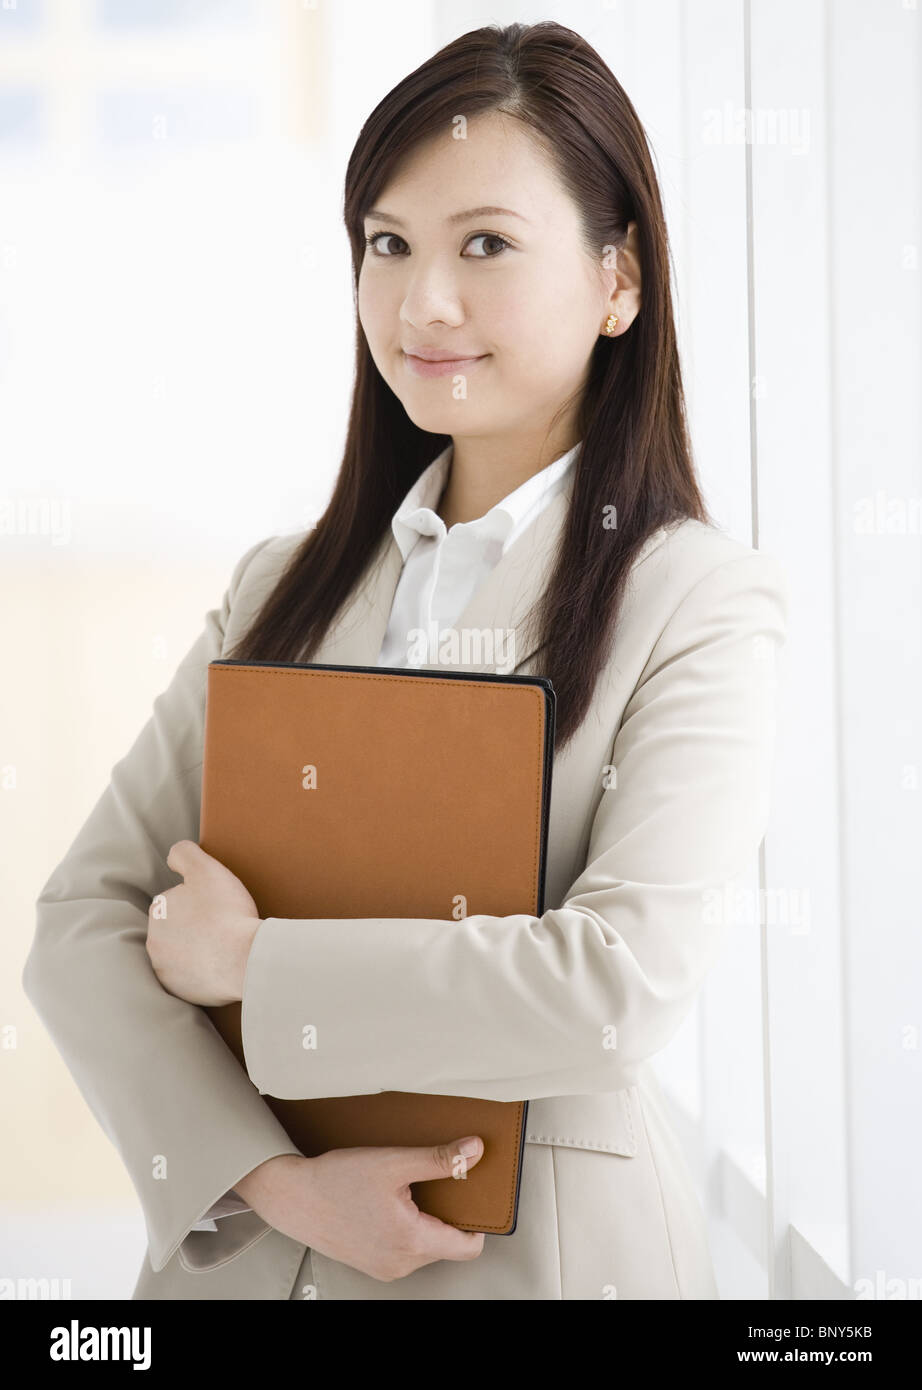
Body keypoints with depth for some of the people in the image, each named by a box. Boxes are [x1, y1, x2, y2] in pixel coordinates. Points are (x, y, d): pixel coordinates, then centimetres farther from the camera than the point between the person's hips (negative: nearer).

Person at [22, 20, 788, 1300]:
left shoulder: (701, 601, -9)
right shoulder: (283, 587, 6)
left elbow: (622, 986, -22)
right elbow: (85, 916, -2)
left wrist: (251, 962, -14)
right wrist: (277, 1184, -17)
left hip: (534, 1253, -4)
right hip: (236, 1246, 4)